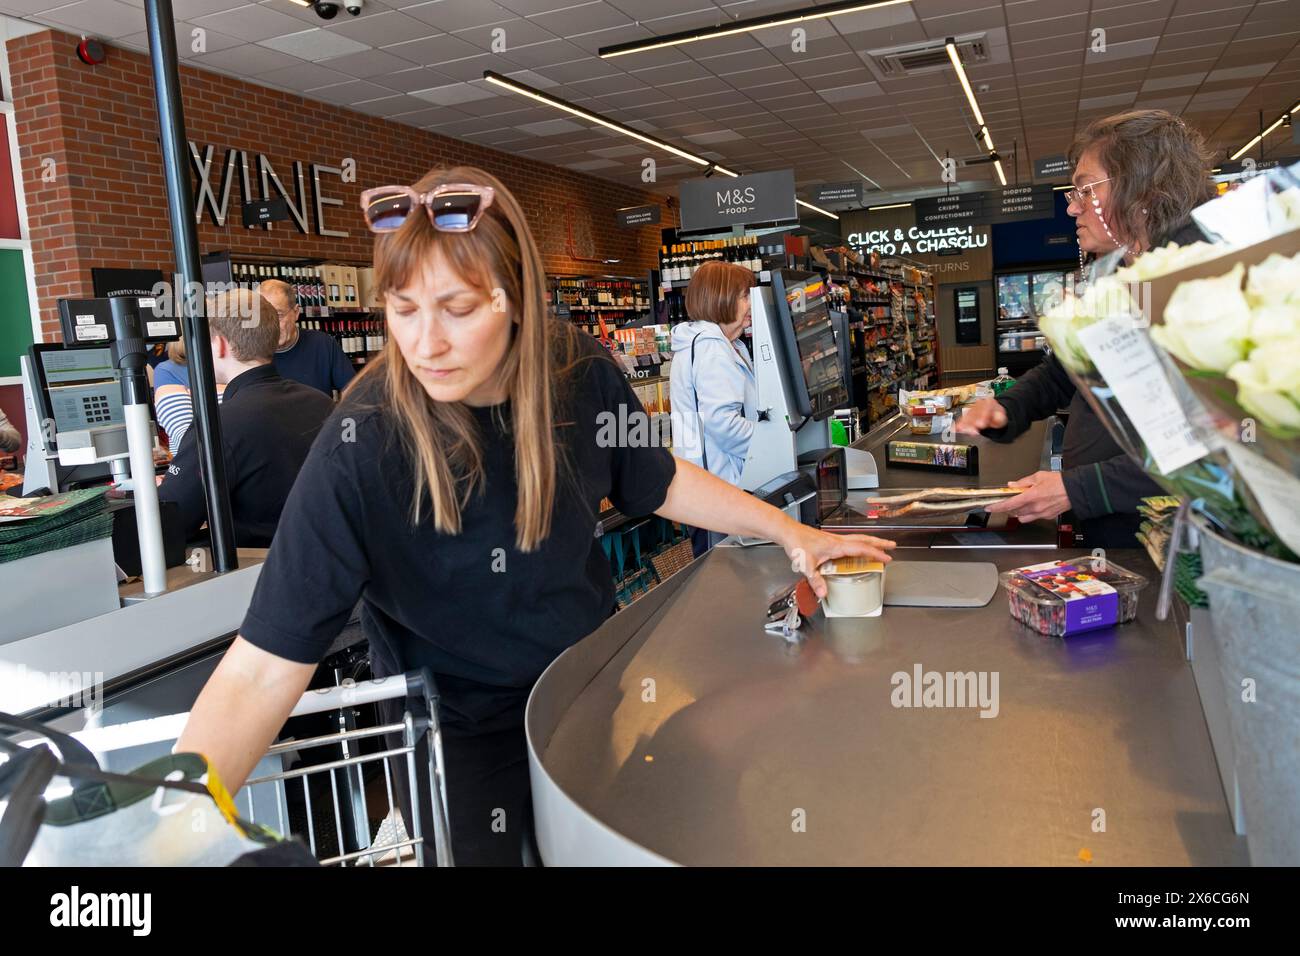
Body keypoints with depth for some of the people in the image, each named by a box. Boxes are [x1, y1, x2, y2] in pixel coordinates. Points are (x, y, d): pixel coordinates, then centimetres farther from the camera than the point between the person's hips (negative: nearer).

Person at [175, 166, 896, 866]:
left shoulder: (583, 374, -18)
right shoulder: (362, 447, -29)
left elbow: (659, 484, 1)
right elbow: (265, 668, -31)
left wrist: (788, 531, 0)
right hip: (458, 715, -3)